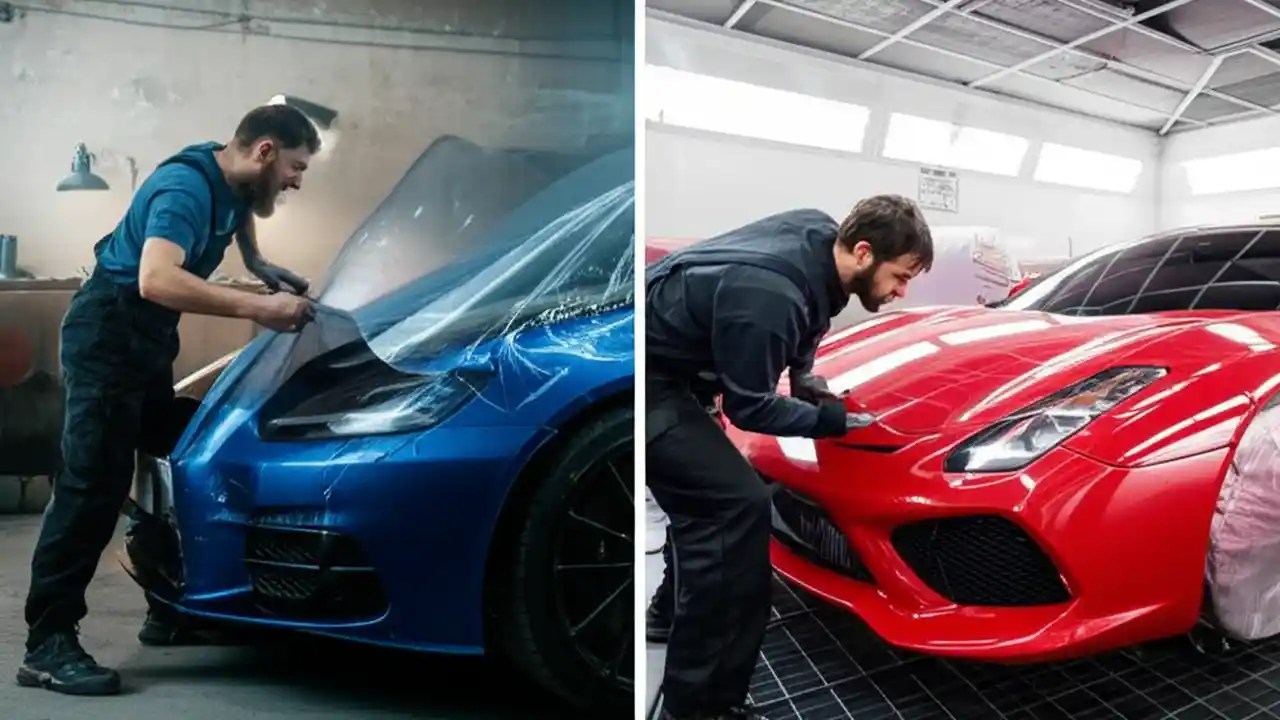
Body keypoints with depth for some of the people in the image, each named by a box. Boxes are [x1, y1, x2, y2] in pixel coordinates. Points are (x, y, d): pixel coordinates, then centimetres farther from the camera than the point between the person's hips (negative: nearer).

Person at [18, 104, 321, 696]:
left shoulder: (233, 184, 5)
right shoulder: (187, 187, -23)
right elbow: (156, 279, -39)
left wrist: (263, 270, 14)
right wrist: (257, 308, -41)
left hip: (149, 336, 10)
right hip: (107, 333, -10)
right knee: (94, 482, -14)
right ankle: (47, 645, -9)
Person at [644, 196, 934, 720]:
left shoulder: (818, 233, -5)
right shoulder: (770, 296, -32)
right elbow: (749, 407, -19)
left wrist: (803, 377, 8)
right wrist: (833, 420, -11)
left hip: (670, 370, 11)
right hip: (648, 382, -10)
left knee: (704, 498, 25)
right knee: (735, 508, -18)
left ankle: (675, 609, 47)